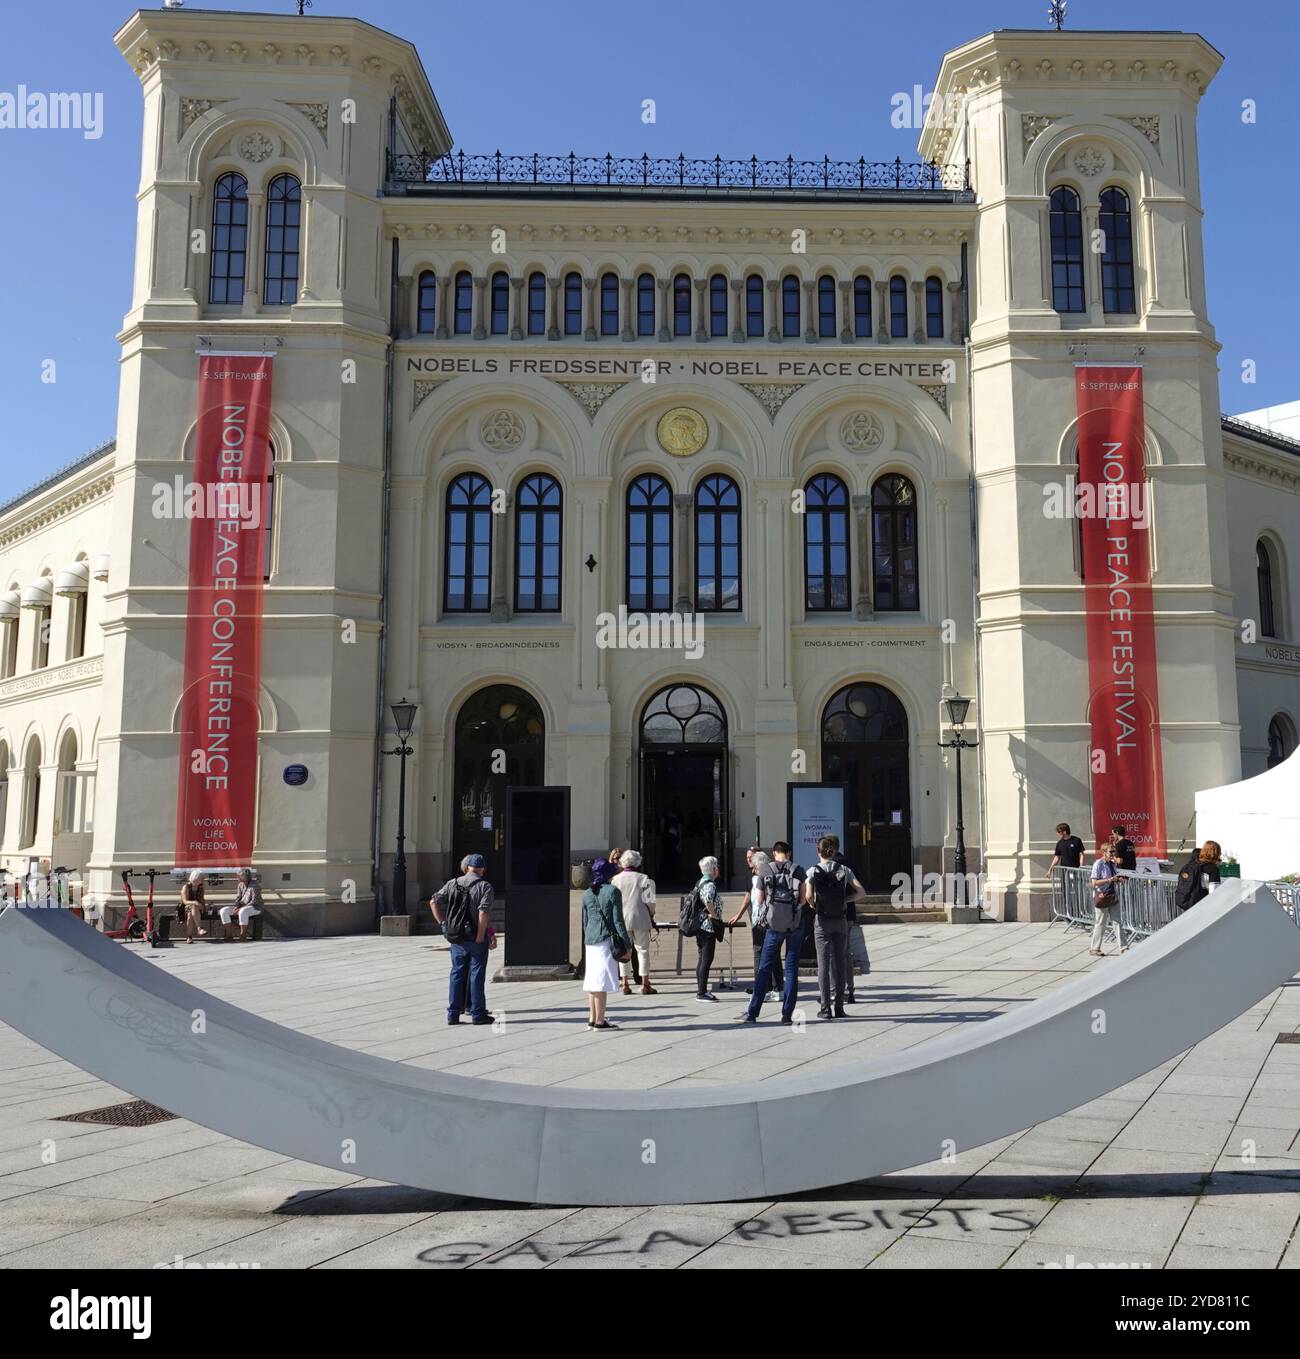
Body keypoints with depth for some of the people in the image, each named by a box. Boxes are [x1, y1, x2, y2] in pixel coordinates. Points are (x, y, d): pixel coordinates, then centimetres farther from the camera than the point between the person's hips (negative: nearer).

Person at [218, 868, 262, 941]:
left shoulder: (254, 886, -15)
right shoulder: (241, 885, 8)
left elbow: (255, 901, -20)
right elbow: (238, 898, 10)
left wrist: (241, 908, -24)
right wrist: (236, 906, -12)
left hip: (255, 908, -8)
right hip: (242, 907, 8)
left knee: (243, 912, -42)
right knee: (224, 911, -11)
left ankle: (243, 935, -29)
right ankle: (229, 934, -13)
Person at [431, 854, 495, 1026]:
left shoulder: (452, 884, 6)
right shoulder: (485, 886, -8)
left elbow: (434, 901, 1)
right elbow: (484, 912, -21)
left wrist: (442, 923, 5)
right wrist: (480, 937, -14)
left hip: (456, 938, 4)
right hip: (476, 938, -4)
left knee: (457, 974, 12)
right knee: (477, 975, 3)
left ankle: (453, 1014, 14)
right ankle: (477, 1014, 7)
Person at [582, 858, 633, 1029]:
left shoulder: (587, 894, 11)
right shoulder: (613, 891, -7)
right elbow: (618, 920, -9)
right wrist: (627, 944, -5)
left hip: (590, 941, 6)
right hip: (606, 940, -6)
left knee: (592, 981, 12)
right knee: (602, 981, -4)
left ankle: (592, 1019, 17)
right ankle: (599, 1021, -3)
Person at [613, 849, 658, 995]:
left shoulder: (616, 879, 0)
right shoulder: (643, 878, -6)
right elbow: (649, 901, -7)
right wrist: (651, 915, 9)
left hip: (621, 921, 2)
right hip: (639, 919, -2)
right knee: (643, 950, 6)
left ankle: (625, 984, 8)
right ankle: (645, 984, 5)